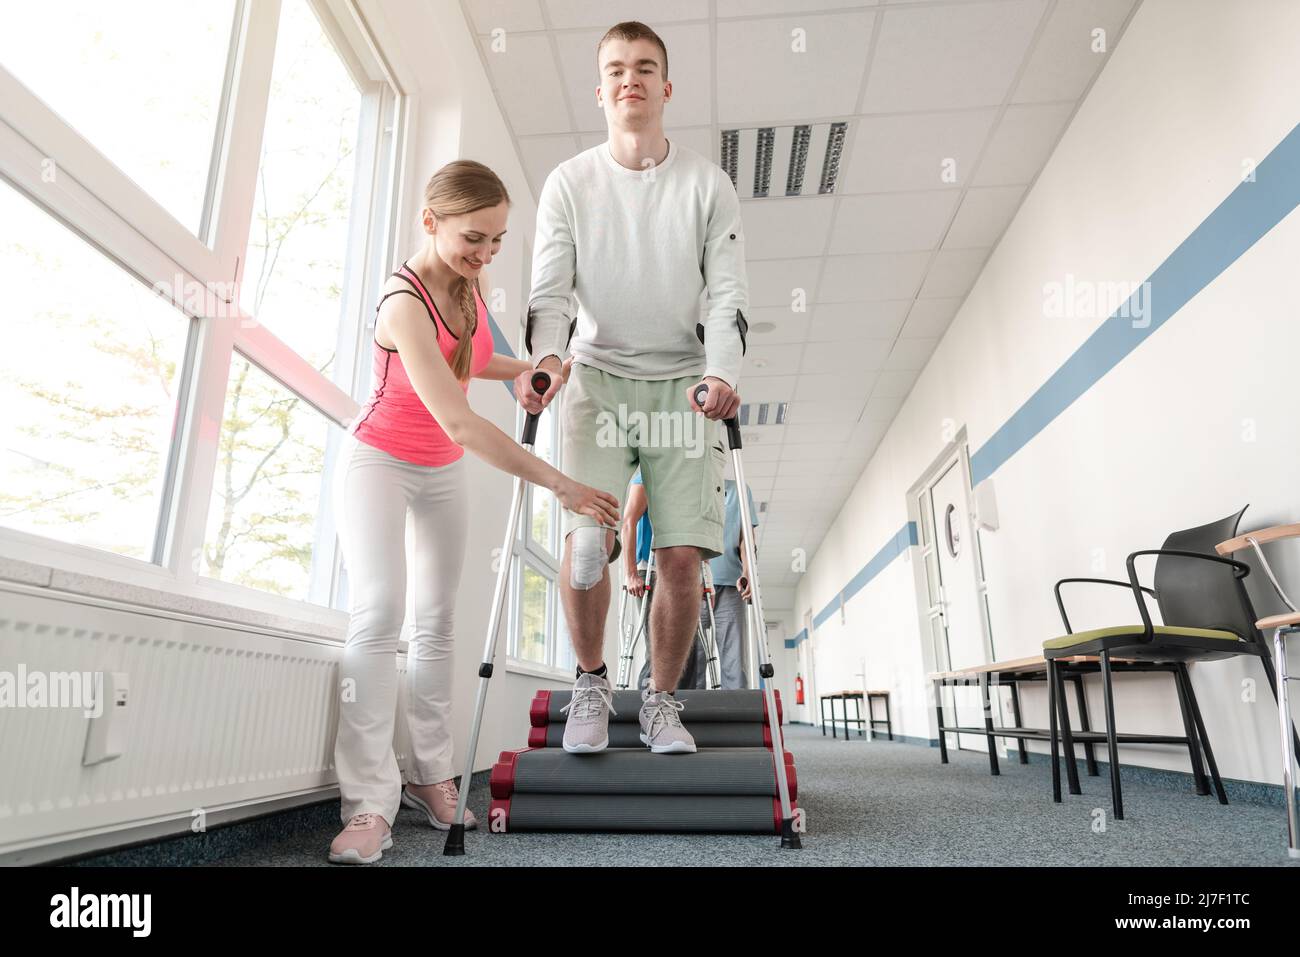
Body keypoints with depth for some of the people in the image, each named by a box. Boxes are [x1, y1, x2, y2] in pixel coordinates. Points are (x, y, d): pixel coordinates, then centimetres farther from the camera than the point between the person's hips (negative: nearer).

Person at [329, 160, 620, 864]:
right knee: (379, 612, -19)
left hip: (443, 472, 7)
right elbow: (457, 421, -36)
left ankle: (429, 776, 14)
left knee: (436, 622, 5)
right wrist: (558, 484, -38)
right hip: (379, 463, -6)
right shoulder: (404, 302, -28)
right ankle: (370, 804, -13)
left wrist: (535, 370, -3)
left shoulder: (469, 282, -6)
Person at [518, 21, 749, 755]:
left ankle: (663, 700, 15)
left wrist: (723, 374, -22)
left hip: (683, 383, 1)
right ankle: (592, 683, 9)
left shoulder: (708, 184, 3)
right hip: (599, 377, 0)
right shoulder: (569, 183, 4)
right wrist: (547, 359, -25)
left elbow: (730, 294, -3)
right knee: (588, 540, -17)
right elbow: (549, 290, -4)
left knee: (683, 554, -7)